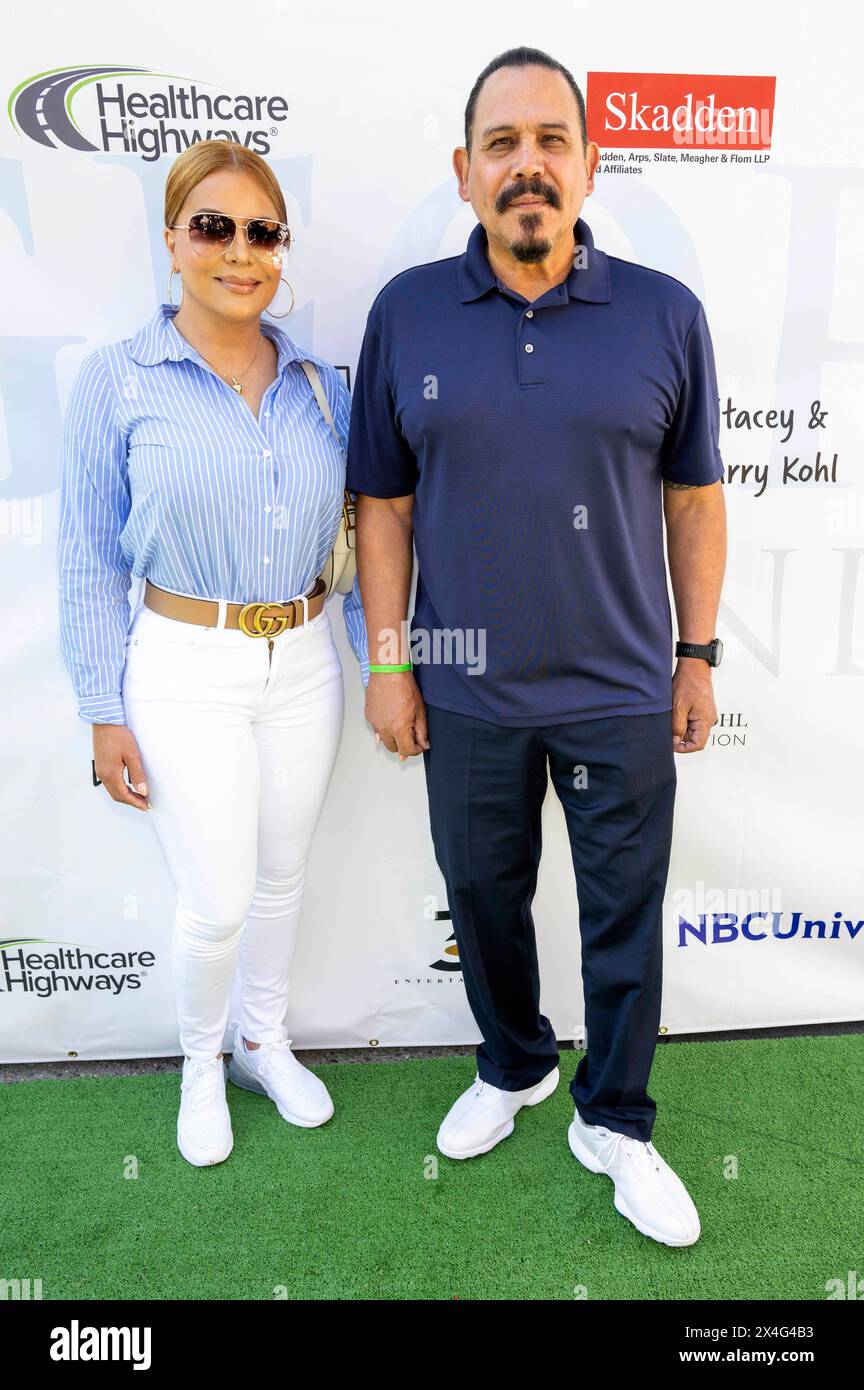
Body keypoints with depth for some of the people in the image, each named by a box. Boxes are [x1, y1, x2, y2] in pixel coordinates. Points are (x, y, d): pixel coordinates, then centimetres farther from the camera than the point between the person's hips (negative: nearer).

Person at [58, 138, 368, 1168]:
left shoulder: (319, 384, 3)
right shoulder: (119, 380, -6)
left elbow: (357, 539, 9)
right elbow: (90, 559, -4)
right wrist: (105, 711, -6)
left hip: (303, 664, 4)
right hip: (187, 670, -3)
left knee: (284, 872, 16)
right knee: (217, 902, 0)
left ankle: (264, 1041, 43)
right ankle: (200, 1062, 33)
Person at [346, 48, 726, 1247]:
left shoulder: (666, 315, -4)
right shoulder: (406, 314, -2)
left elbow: (693, 498, 2)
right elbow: (383, 504, 0)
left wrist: (698, 654, 2)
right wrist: (388, 662, -1)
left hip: (622, 692, 0)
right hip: (468, 694, 1)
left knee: (625, 919, 12)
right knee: (484, 899, 18)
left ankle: (616, 1124, 36)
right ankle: (515, 1068, 46)